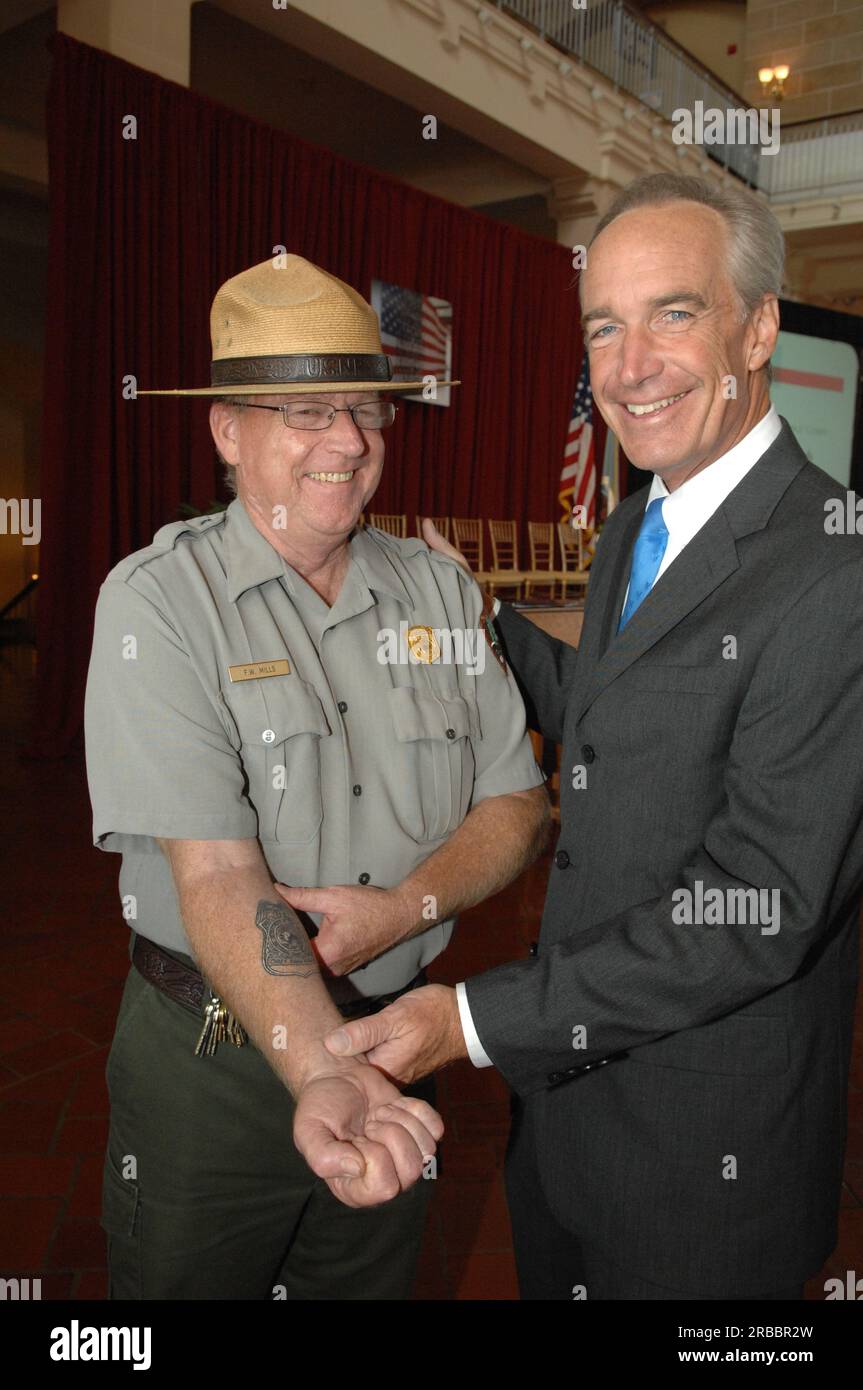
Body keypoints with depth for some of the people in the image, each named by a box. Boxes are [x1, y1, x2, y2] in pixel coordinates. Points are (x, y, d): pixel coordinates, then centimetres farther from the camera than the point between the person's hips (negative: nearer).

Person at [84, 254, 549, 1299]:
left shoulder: (439, 590, -1)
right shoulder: (156, 603, -15)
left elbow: (516, 804, 0)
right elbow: (217, 877, -22)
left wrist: (410, 905, -18)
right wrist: (322, 1074, -34)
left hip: (399, 1041, 4)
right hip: (214, 1063, -3)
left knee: (375, 1282, 23)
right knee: (188, 1282, 18)